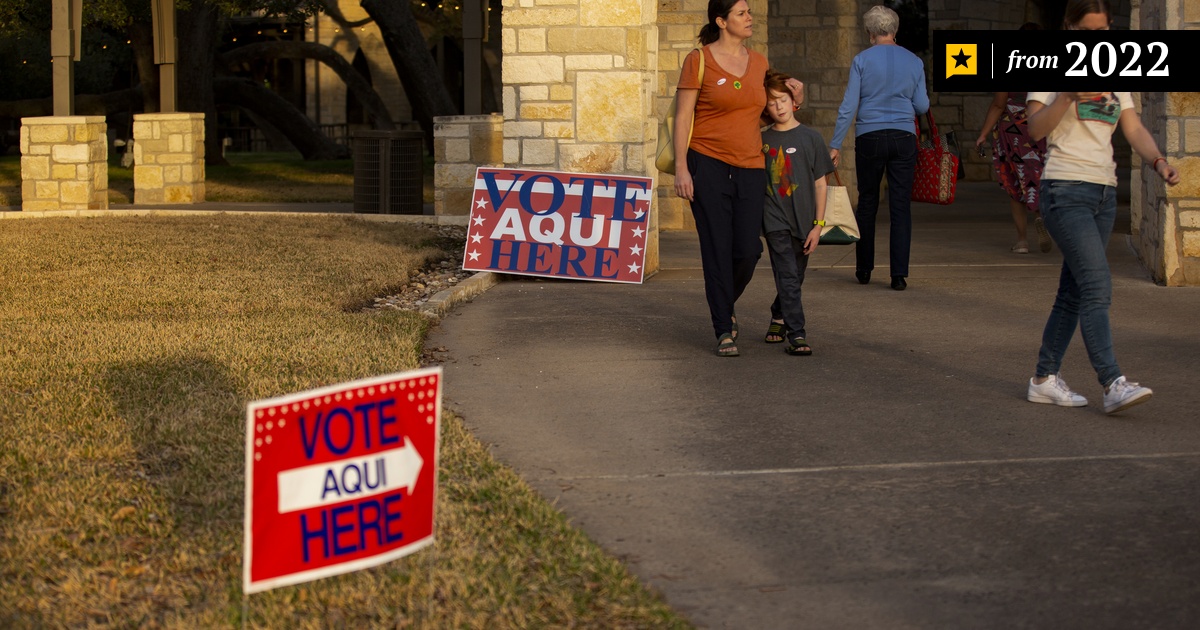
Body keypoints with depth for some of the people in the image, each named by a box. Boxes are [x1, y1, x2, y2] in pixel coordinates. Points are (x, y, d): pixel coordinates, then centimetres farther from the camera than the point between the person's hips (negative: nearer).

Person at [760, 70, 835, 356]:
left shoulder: (811, 138, 1)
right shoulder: (763, 140, 3)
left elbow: (820, 184, 2)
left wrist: (818, 225, -2)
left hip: (803, 220, 1)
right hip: (775, 218, -1)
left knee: (794, 278, 12)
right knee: (788, 277, -12)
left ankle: (779, 317, 37)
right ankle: (795, 335, -14)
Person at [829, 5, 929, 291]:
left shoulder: (862, 60, -3)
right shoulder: (914, 62, 4)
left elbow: (849, 105, -6)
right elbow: (922, 106, 7)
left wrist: (835, 144, -2)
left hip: (870, 138, -1)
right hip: (904, 138, 1)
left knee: (867, 204, 12)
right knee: (901, 206, 1)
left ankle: (864, 269, 19)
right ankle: (899, 274, -5)